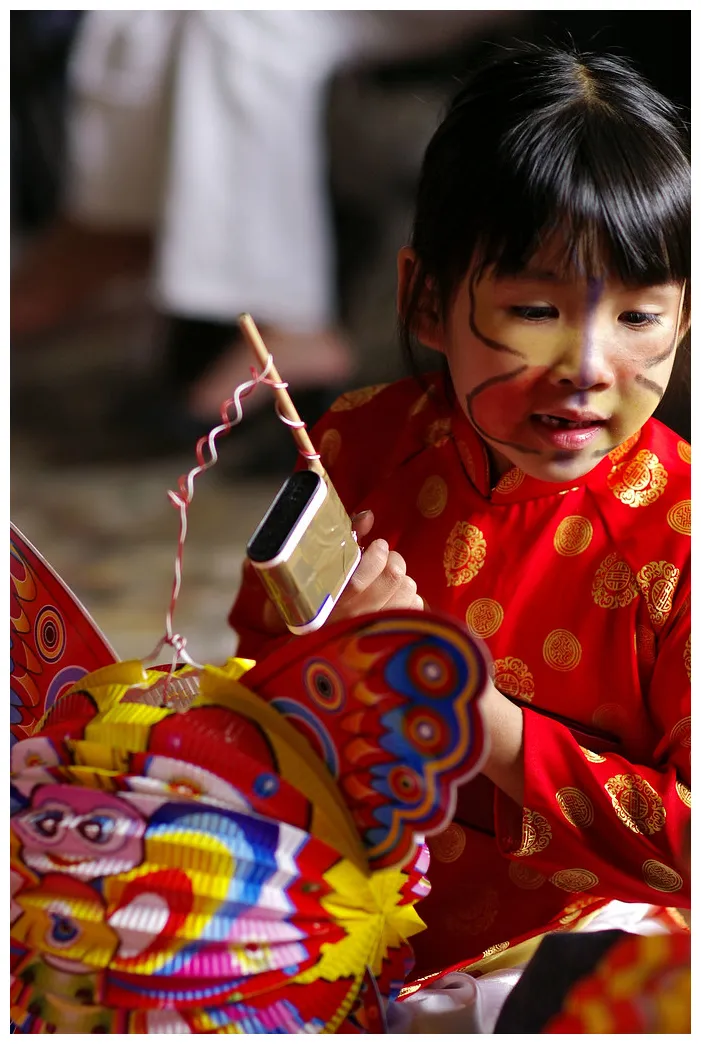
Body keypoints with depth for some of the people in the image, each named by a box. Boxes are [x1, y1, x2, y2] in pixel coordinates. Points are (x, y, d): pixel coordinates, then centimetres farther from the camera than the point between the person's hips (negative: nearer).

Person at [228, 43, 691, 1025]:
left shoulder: (677, 529, -12)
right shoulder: (357, 443, -1)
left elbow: (693, 835, -12)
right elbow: (250, 677, 9)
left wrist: (501, 736, -20)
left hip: (568, 913, -2)